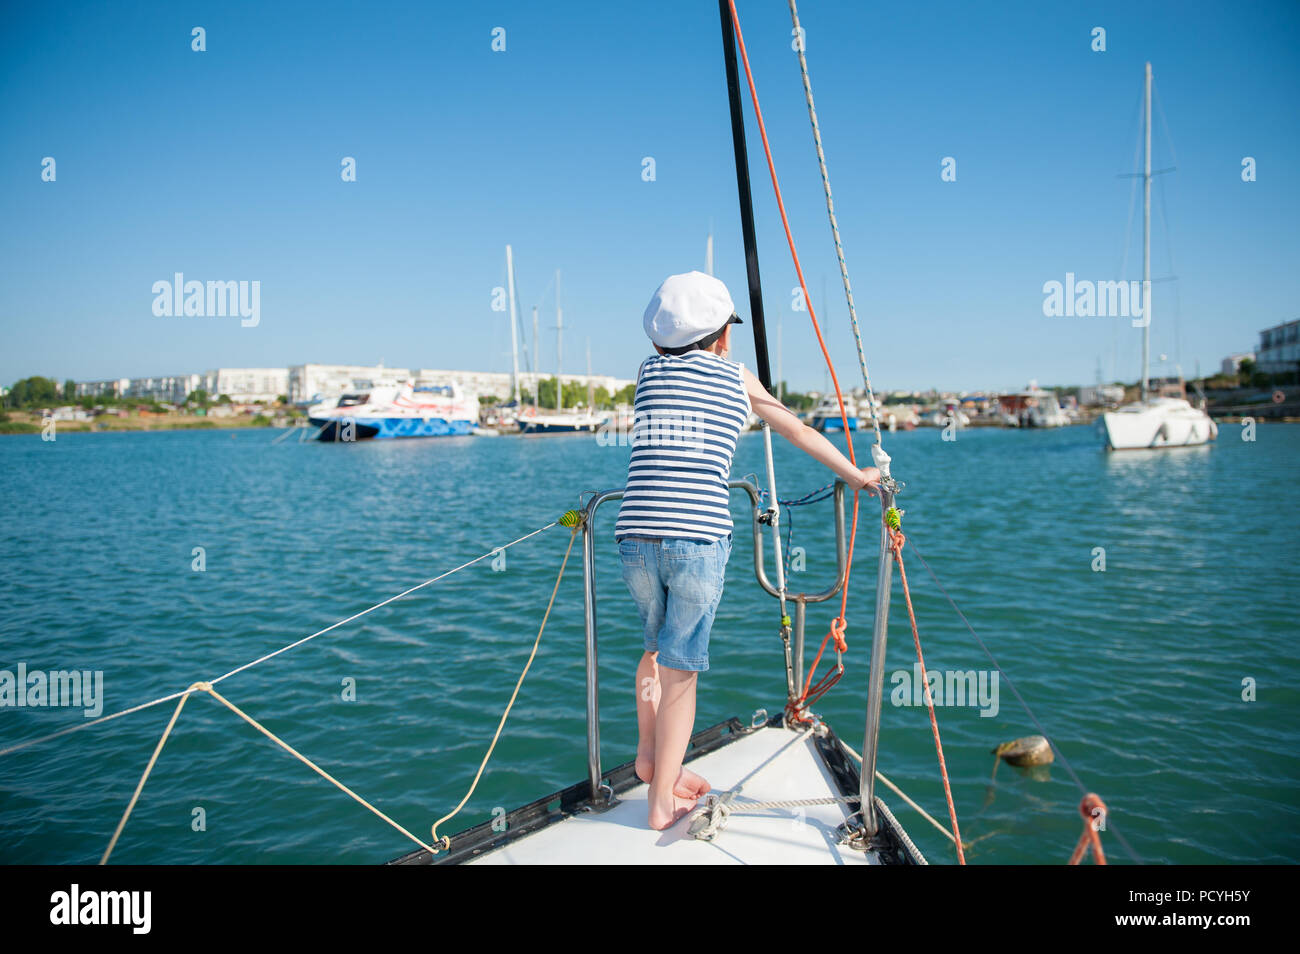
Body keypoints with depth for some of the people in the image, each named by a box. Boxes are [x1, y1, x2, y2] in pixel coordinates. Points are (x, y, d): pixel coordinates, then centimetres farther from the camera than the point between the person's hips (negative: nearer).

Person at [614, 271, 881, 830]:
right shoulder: (736, 378, 11)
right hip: (700, 539, -2)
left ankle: (649, 755, 32)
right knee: (680, 669, 6)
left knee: (657, 647, 26)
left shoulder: (649, 370, 14)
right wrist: (855, 475, 30)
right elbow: (798, 431, 19)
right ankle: (662, 801, 15)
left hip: (636, 536, 3)